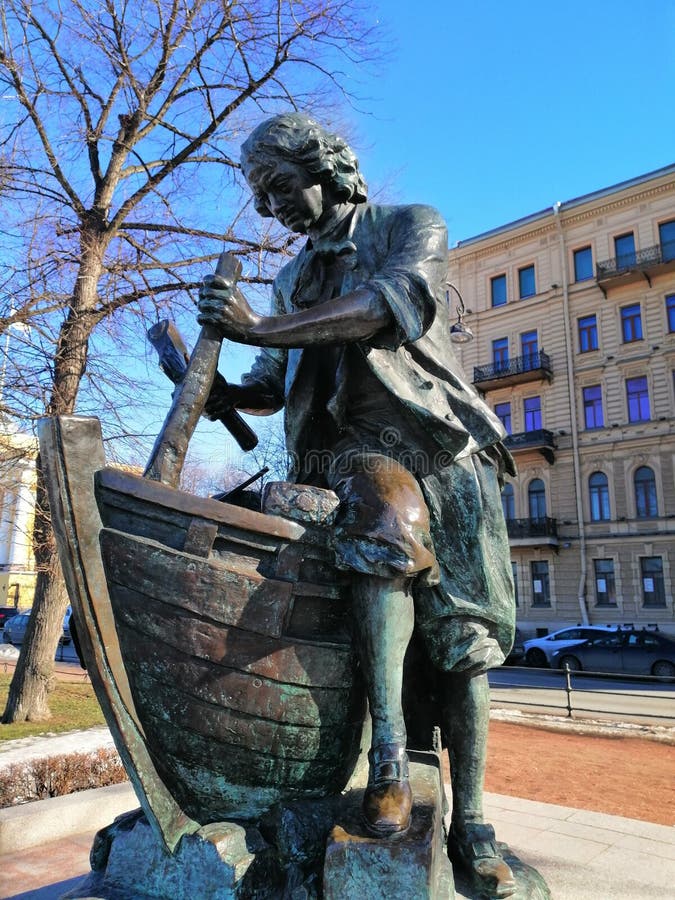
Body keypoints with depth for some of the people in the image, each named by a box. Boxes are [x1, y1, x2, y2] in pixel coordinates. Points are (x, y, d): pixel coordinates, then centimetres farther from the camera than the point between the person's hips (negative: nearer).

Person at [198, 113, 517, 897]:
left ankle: (469, 825, 6)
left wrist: (260, 328, -23)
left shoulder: (411, 227, 8)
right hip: (351, 448, 2)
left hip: (436, 442, -1)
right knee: (386, 516, -35)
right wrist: (218, 394, 0)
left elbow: (397, 298, -16)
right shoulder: (294, 280, 23)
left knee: (460, 639, -6)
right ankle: (389, 758, -31)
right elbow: (271, 386, 23)